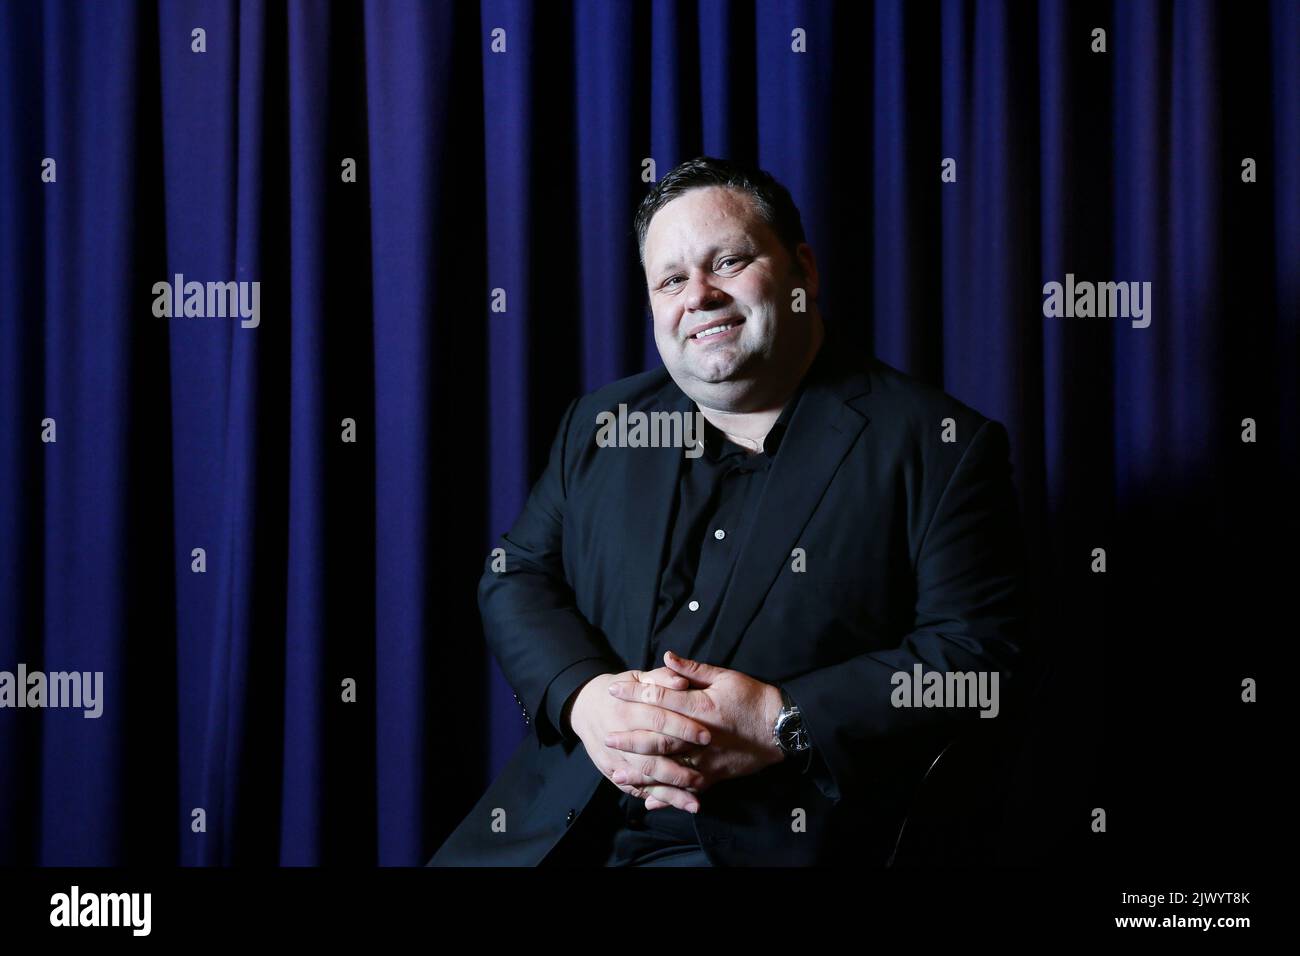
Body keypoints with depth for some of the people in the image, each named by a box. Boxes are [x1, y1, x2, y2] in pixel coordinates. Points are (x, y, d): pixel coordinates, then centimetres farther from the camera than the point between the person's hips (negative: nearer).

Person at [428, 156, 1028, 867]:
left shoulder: (940, 447, 0)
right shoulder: (598, 427, 16)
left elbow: (980, 652, -6)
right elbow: (516, 578, 12)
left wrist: (784, 726, -17)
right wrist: (585, 696, -10)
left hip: (771, 839, -4)